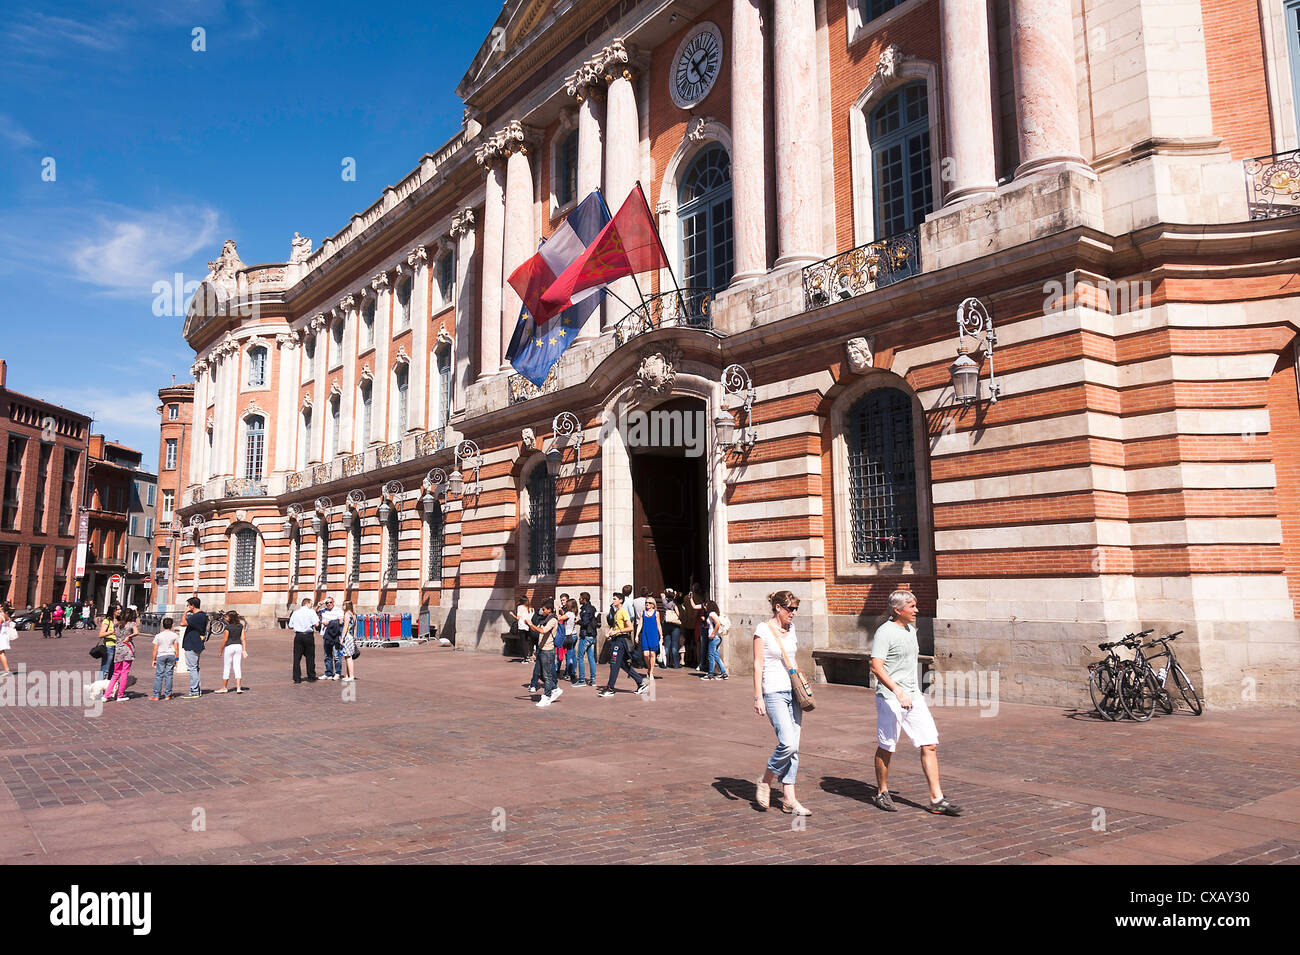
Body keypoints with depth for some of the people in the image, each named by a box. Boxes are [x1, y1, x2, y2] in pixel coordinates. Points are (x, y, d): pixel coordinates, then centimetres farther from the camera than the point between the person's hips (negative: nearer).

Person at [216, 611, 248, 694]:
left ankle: (224, 687, 17)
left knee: (226, 668, 8)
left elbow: (225, 640, -10)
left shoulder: (228, 627, -12)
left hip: (229, 647, -5)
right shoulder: (241, 626, 4)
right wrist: (244, 650, 5)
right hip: (239, 646, 5)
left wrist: (220, 650, 0)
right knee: (237, 668, 6)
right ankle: (238, 687, 1)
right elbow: (243, 639, 3)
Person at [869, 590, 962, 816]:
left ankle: (937, 799, 4)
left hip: (914, 696, 7)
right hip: (890, 697, -7)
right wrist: (898, 691, -31)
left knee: (930, 745, 1)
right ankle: (882, 793, 22)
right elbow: (876, 666, -22)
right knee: (886, 747, 5)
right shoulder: (885, 632, -13)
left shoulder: (910, 629, 14)